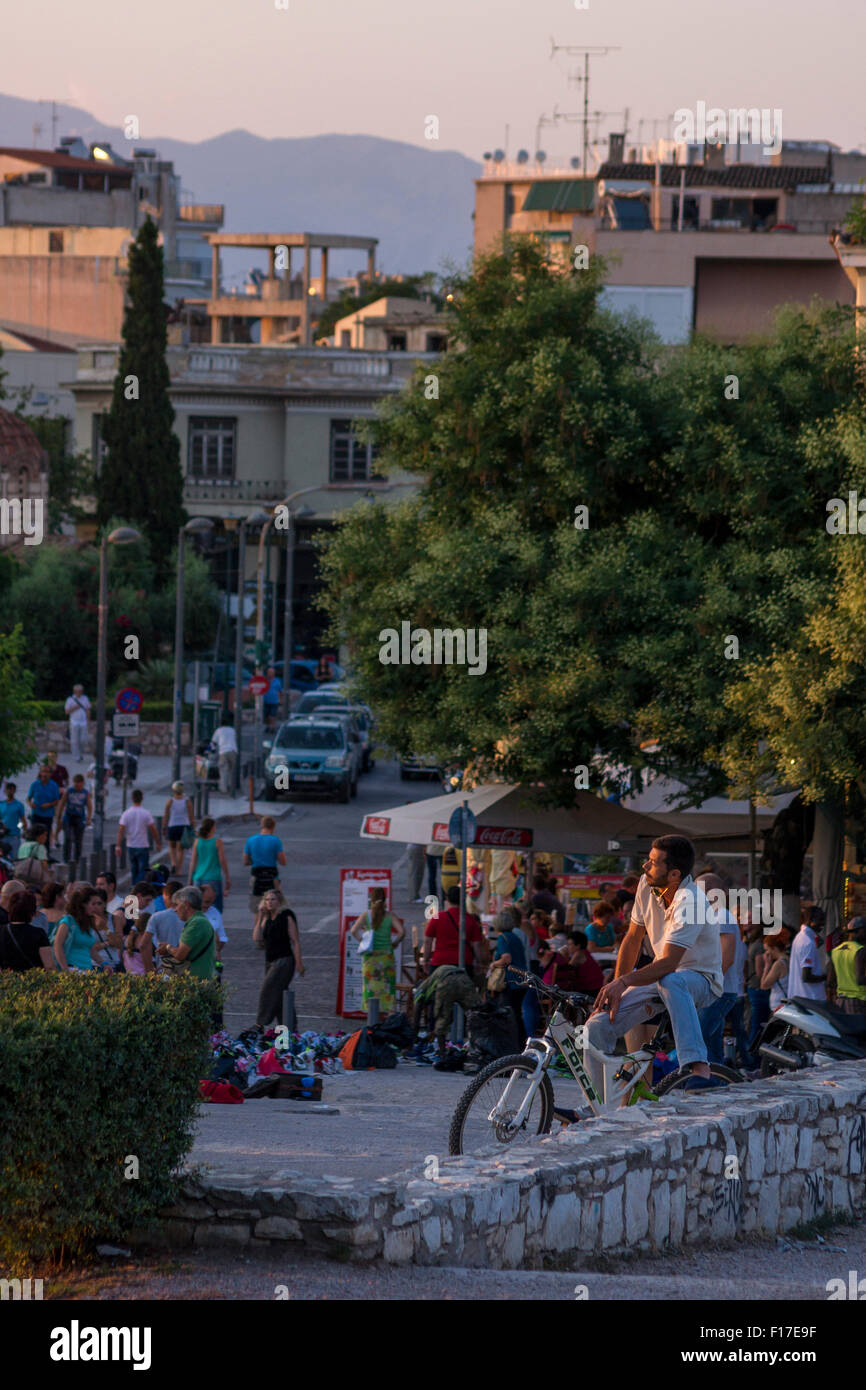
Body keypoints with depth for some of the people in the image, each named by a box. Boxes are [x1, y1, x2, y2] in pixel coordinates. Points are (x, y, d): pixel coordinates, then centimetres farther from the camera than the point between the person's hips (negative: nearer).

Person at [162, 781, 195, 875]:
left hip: (172, 827, 0)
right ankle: (179, 870, 6)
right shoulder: (187, 801, -3)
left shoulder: (170, 801, -6)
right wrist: (193, 830, 5)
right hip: (184, 828, 0)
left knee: (172, 847, 21)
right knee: (181, 850, 7)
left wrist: (164, 829, 4)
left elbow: (165, 816, -5)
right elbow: (192, 817, -2)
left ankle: (173, 864, 1)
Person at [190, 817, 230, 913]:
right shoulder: (217, 841, -6)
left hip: (199, 879, 4)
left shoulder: (197, 842, 3)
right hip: (214, 878, -4)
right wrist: (227, 879, 5)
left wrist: (190, 879, 13)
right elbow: (222, 861, -5)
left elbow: (193, 862, 5)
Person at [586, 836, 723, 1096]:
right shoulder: (647, 886, -5)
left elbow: (668, 963, -34)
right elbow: (633, 938, 6)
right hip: (660, 982, 7)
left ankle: (700, 1069, -47)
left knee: (670, 981, -43)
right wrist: (614, 989, 1)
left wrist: (623, 982, -43)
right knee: (597, 1027, -8)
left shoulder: (690, 903, -27)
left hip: (700, 980, -7)